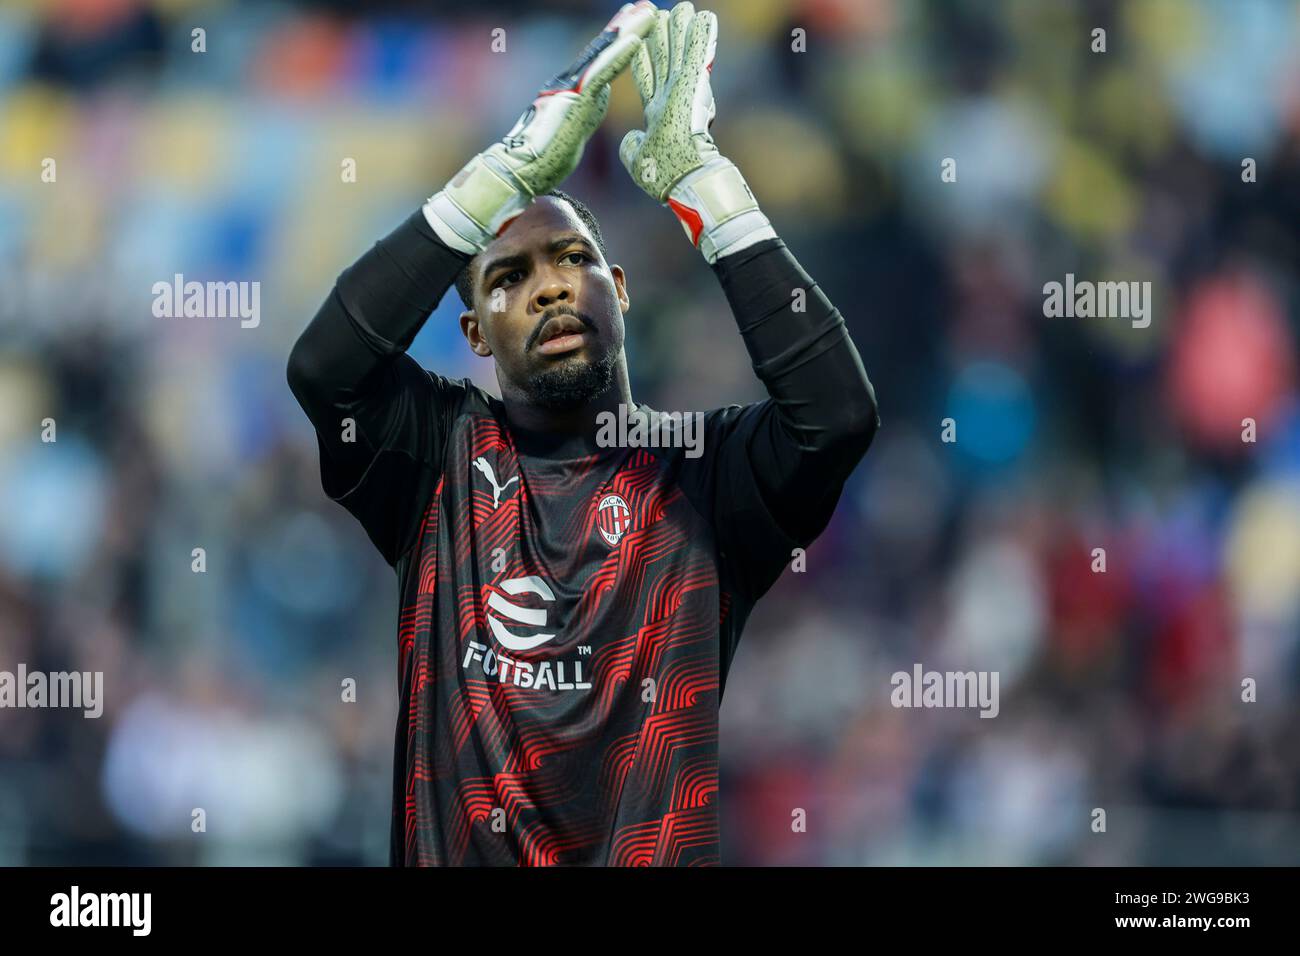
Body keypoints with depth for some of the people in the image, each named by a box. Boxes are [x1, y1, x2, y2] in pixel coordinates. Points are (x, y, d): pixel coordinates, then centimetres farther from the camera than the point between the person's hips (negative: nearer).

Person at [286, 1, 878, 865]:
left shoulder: (708, 471, 5)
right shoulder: (440, 454, 8)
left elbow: (839, 411, -13)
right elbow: (324, 367, -10)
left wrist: (695, 175, -10)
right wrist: (515, 169, -12)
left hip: (659, 853, -1)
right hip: (457, 852, 1)